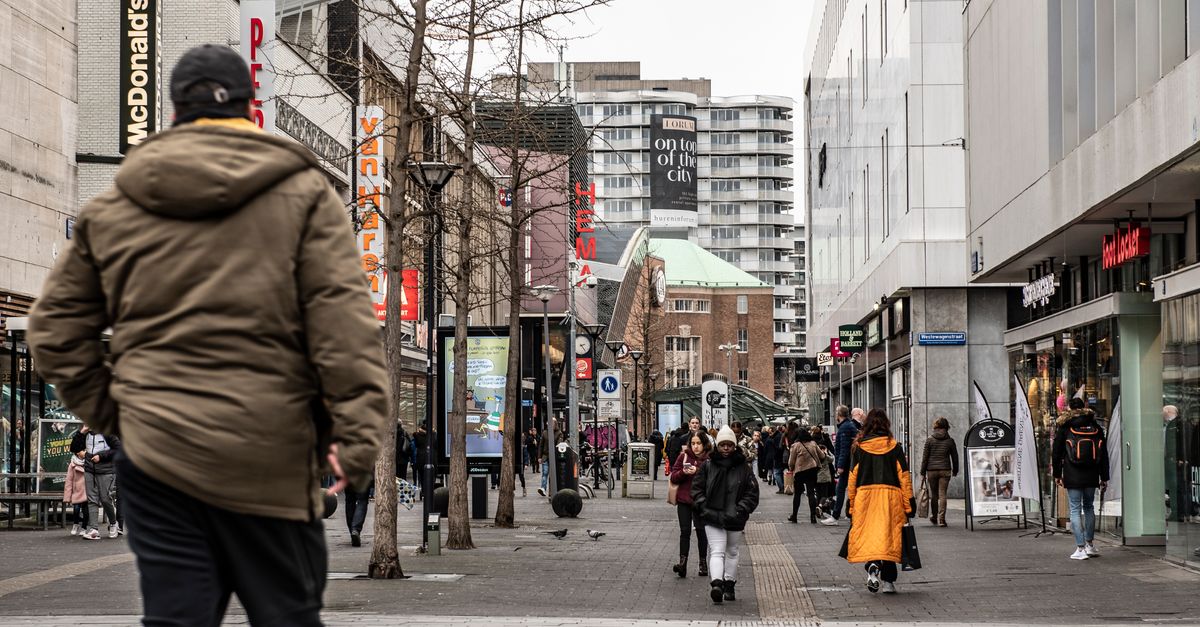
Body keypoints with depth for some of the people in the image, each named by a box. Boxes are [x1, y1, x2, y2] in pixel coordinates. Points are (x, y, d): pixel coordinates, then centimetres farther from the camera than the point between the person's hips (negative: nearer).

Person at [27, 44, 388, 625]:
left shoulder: (110, 207, 11)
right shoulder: (303, 192, 0)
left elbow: (56, 326, 13)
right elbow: (344, 323, -9)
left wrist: (106, 408, 16)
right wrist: (357, 436, -10)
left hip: (153, 449, 2)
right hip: (268, 454, -2)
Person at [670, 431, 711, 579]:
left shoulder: (710, 459, -3)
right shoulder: (684, 456, 5)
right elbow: (673, 477, 5)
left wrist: (697, 472, -21)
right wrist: (684, 473, -14)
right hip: (684, 500, 2)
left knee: (701, 531, 6)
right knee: (685, 531, -3)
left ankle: (703, 564, 18)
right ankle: (682, 562, -6)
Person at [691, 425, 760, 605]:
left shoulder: (743, 467, -1)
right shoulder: (708, 466, -2)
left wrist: (740, 511, -10)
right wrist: (706, 510, -10)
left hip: (735, 520, 1)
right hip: (713, 518, -1)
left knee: (732, 552, 6)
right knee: (717, 551, -5)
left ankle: (729, 586, 8)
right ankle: (716, 584, -10)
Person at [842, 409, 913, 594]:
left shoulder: (858, 447, 4)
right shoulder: (894, 446, 3)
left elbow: (852, 477, 4)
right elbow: (904, 476, 2)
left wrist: (850, 503, 10)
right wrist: (909, 504, 5)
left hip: (864, 495, 0)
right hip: (890, 495, 0)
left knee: (868, 536, 3)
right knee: (889, 536, 5)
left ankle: (872, 566, -23)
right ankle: (888, 581, 4)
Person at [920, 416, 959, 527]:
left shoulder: (929, 440, -2)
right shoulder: (950, 440, 1)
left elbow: (925, 457, -1)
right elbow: (955, 457, 8)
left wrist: (923, 472, 5)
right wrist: (955, 471, 21)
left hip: (932, 470, 0)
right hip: (945, 470, 0)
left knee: (934, 494, 12)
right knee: (942, 494, 0)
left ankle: (934, 517, 24)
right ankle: (941, 519, -6)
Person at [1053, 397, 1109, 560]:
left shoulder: (1064, 428, -1)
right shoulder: (1096, 427, 7)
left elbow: (1057, 453, 2)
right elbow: (1103, 454, 9)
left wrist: (1057, 475, 11)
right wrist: (1104, 477, 13)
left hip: (1072, 477, -3)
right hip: (1091, 477, 3)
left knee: (1075, 510, -1)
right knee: (1089, 507, 18)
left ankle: (1080, 548, -6)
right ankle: (1089, 545, 19)